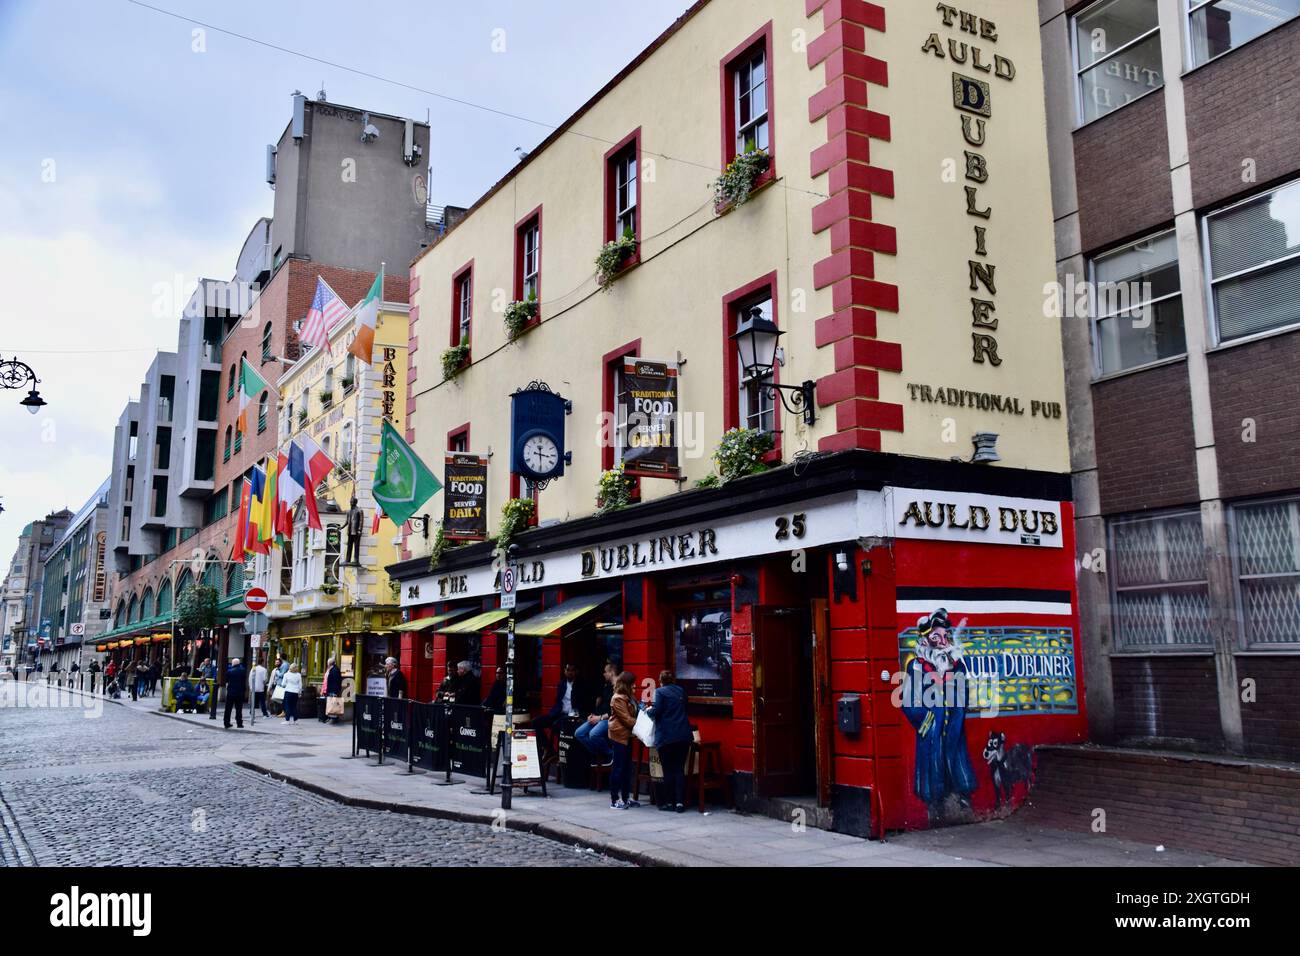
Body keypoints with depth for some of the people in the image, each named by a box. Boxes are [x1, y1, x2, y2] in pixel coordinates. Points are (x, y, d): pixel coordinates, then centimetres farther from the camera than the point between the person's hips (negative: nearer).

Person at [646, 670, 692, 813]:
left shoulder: (660, 692, -4)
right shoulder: (681, 691, 12)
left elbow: (656, 711, -13)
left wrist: (649, 710, 7)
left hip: (666, 736, -4)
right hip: (683, 735, 4)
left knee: (668, 770, 5)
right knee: (680, 769, 5)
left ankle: (669, 802, 9)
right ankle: (680, 802, -1)